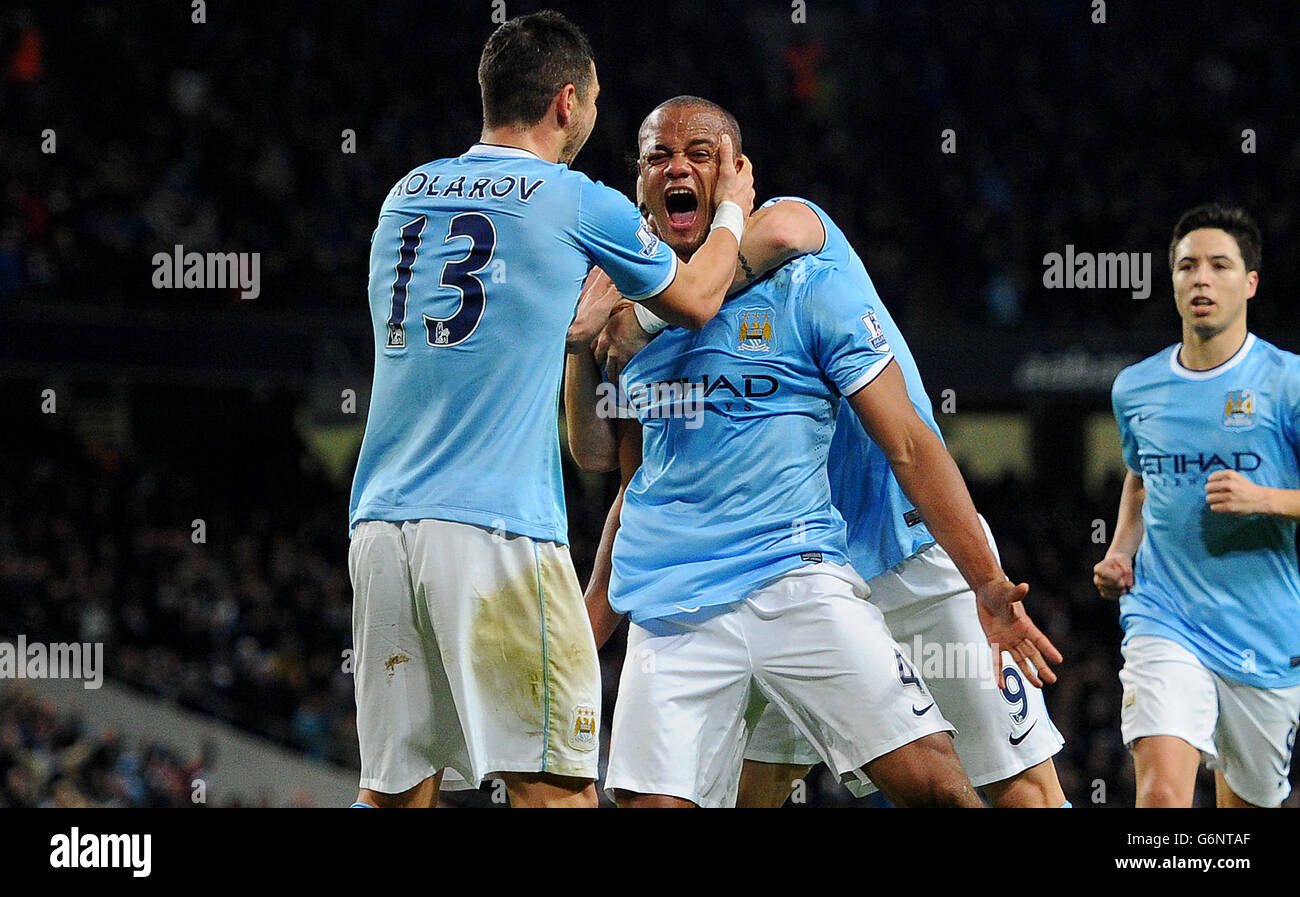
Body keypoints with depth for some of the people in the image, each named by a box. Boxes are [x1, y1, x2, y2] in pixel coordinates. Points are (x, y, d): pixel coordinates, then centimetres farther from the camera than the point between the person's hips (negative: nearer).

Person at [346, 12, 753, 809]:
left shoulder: (406, 196, 17)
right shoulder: (580, 205, 1)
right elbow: (696, 301, 20)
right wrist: (733, 213, 38)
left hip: (381, 526, 6)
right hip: (498, 530, -6)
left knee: (395, 787, 7)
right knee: (555, 784, -4)